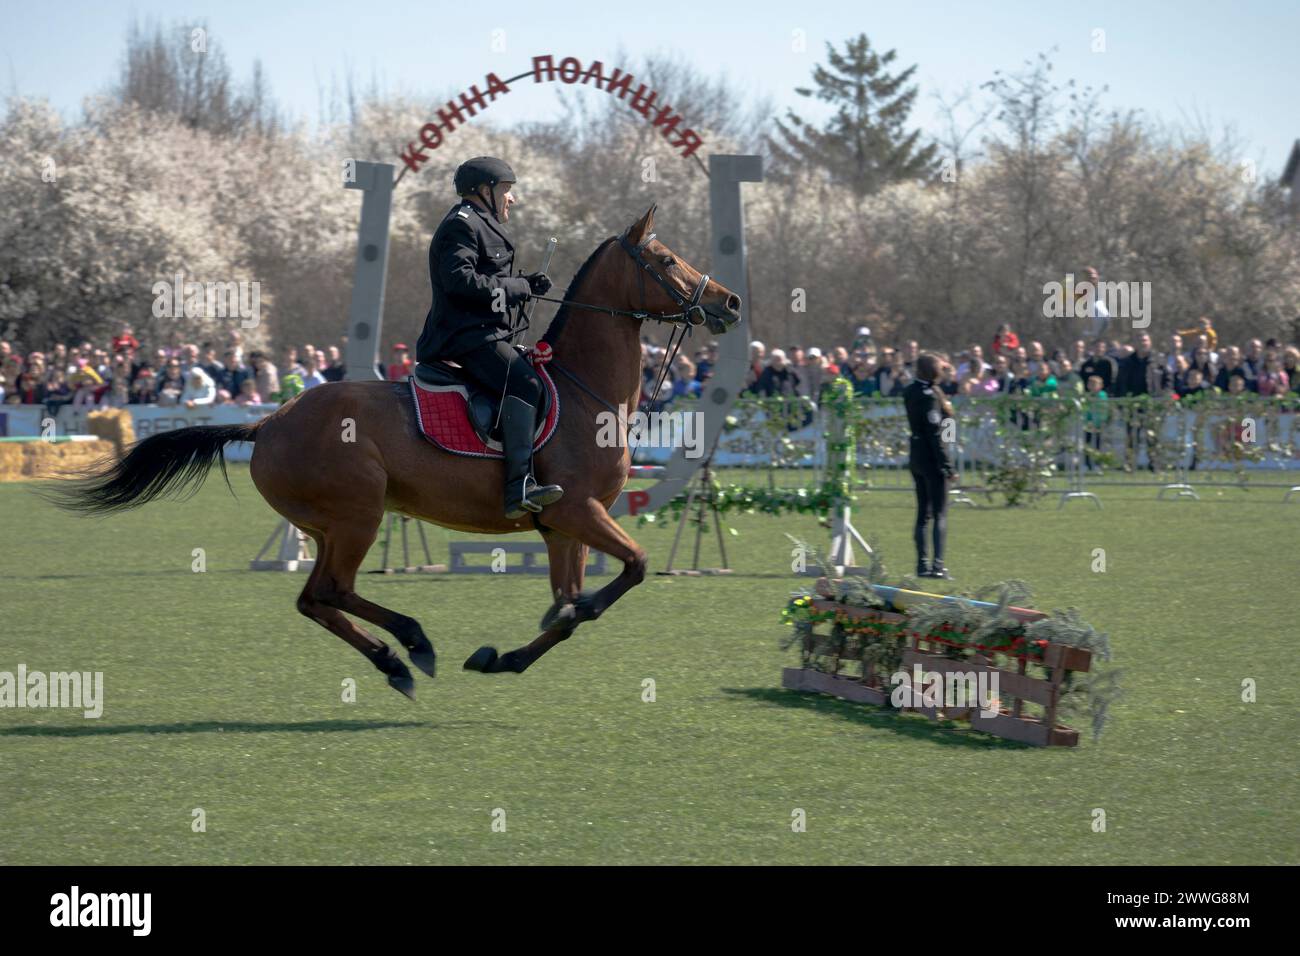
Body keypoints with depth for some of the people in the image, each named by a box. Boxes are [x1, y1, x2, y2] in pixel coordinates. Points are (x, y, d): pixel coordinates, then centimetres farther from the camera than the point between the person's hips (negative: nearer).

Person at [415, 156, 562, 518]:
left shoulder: (480, 226, 27)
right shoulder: (462, 225, -7)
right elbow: (460, 280, -21)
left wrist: (526, 285, 12)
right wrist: (520, 287, -15)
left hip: (484, 334, 11)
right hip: (468, 335, -11)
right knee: (524, 383, -29)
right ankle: (519, 485, -40)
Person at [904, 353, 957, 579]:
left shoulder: (909, 392, 8)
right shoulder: (930, 395, -17)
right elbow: (935, 434, -18)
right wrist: (948, 467, -16)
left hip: (915, 457, 8)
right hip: (932, 459, -8)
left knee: (923, 513, 13)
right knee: (940, 514, -4)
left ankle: (922, 564, 14)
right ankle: (937, 565, -9)